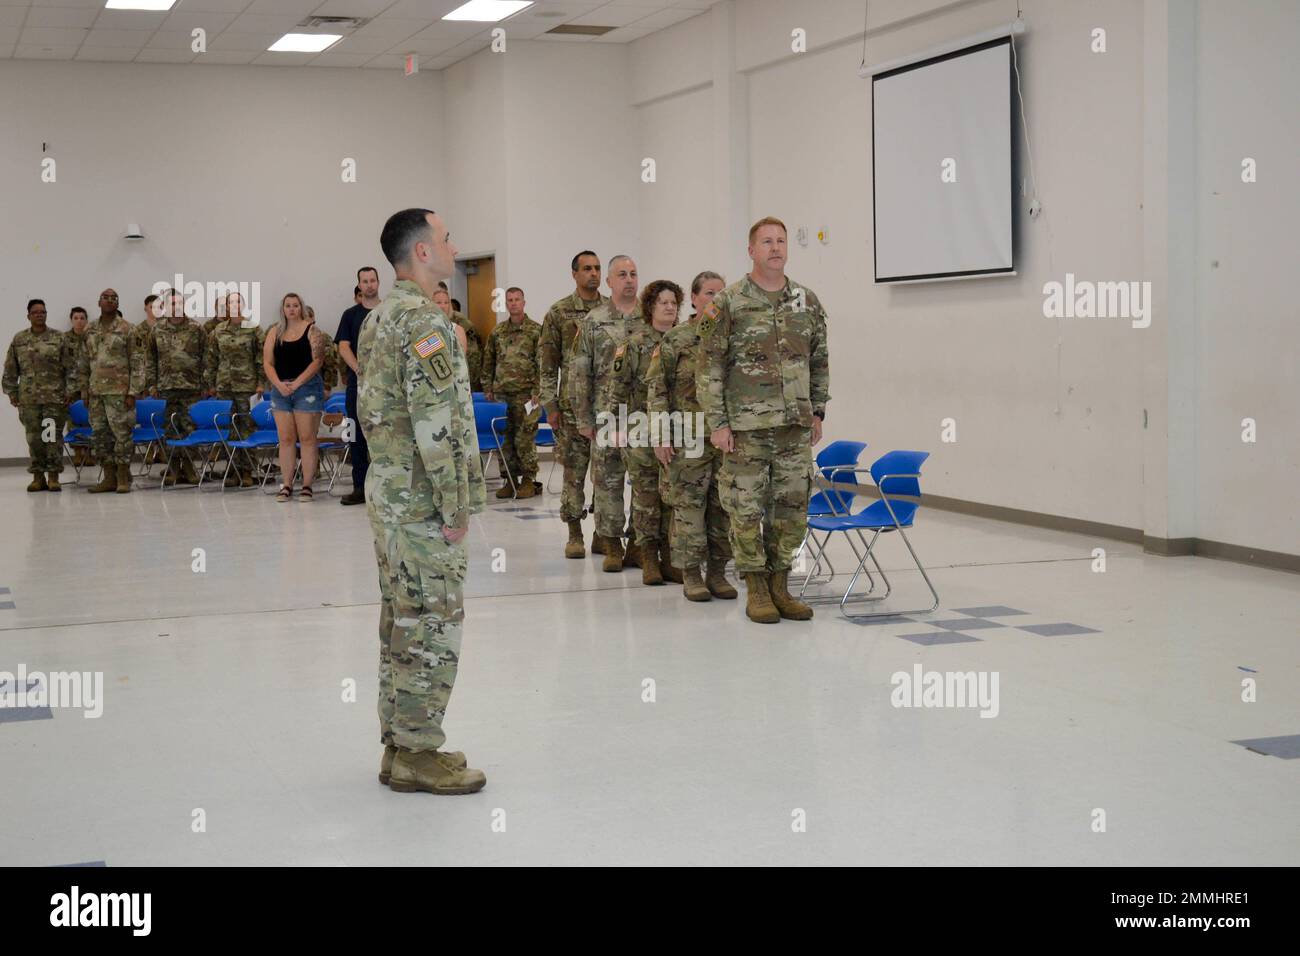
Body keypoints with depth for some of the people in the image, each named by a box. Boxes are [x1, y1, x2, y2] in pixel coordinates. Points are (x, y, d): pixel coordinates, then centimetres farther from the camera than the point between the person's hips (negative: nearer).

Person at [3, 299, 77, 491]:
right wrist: (12, 392, 8)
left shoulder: (60, 339, 2)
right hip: (28, 399, 2)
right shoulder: (19, 340, 9)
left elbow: (71, 368, 0)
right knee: (33, 438, 4)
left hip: (55, 398, -2)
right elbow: (10, 370, 13)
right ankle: (38, 477, 12)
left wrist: (69, 391, -6)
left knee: (53, 437, -1)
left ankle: (53, 477, 5)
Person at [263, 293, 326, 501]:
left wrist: (297, 383, -14)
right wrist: (279, 384, -10)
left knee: (307, 438, -5)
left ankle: (307, 486, -2)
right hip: (280, 389, 4)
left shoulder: (311, 330, 0)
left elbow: (317, 361, -8)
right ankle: (286, 485, 8)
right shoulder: (275, 332, 11)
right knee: (285, 439, 4)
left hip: (307, 388, -4)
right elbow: (267, 362, 6)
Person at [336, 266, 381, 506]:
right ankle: (360, 487, 7)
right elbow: (343, 347, 2)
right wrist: (359, 370, -13)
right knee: (359, 436, 2)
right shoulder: (350, 315, 10)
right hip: (358, 382, 2)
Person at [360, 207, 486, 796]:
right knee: (431, 624, -4)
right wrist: (455, 505, -18)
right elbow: (434, 422, -22)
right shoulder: (424, 320, -16)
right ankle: (417, 754, 2)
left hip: (387, 488, 10)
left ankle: (399, 744, 21)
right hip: (423, 497, -10)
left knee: (402, 621, 14)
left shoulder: (379, 318, 15)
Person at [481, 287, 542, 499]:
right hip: (501, 393, 5)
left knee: (525, 439, -4)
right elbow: (488, 362, 17)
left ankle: (528, 480, 5)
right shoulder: (497, 332, 13)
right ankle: (510, 479, 15)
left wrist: (537, 391, -11)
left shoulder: (536, 330, -1)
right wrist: (488, 388, 11)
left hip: (525, 393, -5)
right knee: (506, 439, 7)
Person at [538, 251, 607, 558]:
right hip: (573, 404, -2)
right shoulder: (559, 313, 0)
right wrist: (550, 406, -5)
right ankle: (574, 535, 9)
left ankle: (603, 532, 14)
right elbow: (546, 362, 0)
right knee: (574, 470, 1)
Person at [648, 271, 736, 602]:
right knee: (690, 503, 0)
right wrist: (661, 434, -9)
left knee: (724, 503, 7)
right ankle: (691, 574, 8)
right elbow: (656, 388, -3)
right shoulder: (676, 339, -2)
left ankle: (718, 572, 16)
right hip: (689, 436, -3)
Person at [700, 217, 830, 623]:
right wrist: (717, 422, -10)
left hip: (796, 426, 4)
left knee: (792, 508, 7)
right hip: (746, 426, -4)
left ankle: (780, 586, 18)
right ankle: (756, 590, 11)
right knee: (747, 508, 1)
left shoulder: (808, 301, 8)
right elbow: (710, 367, -5)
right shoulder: (728, 303, -4)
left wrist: (817, 411, 12)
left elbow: (819, 361, 16)